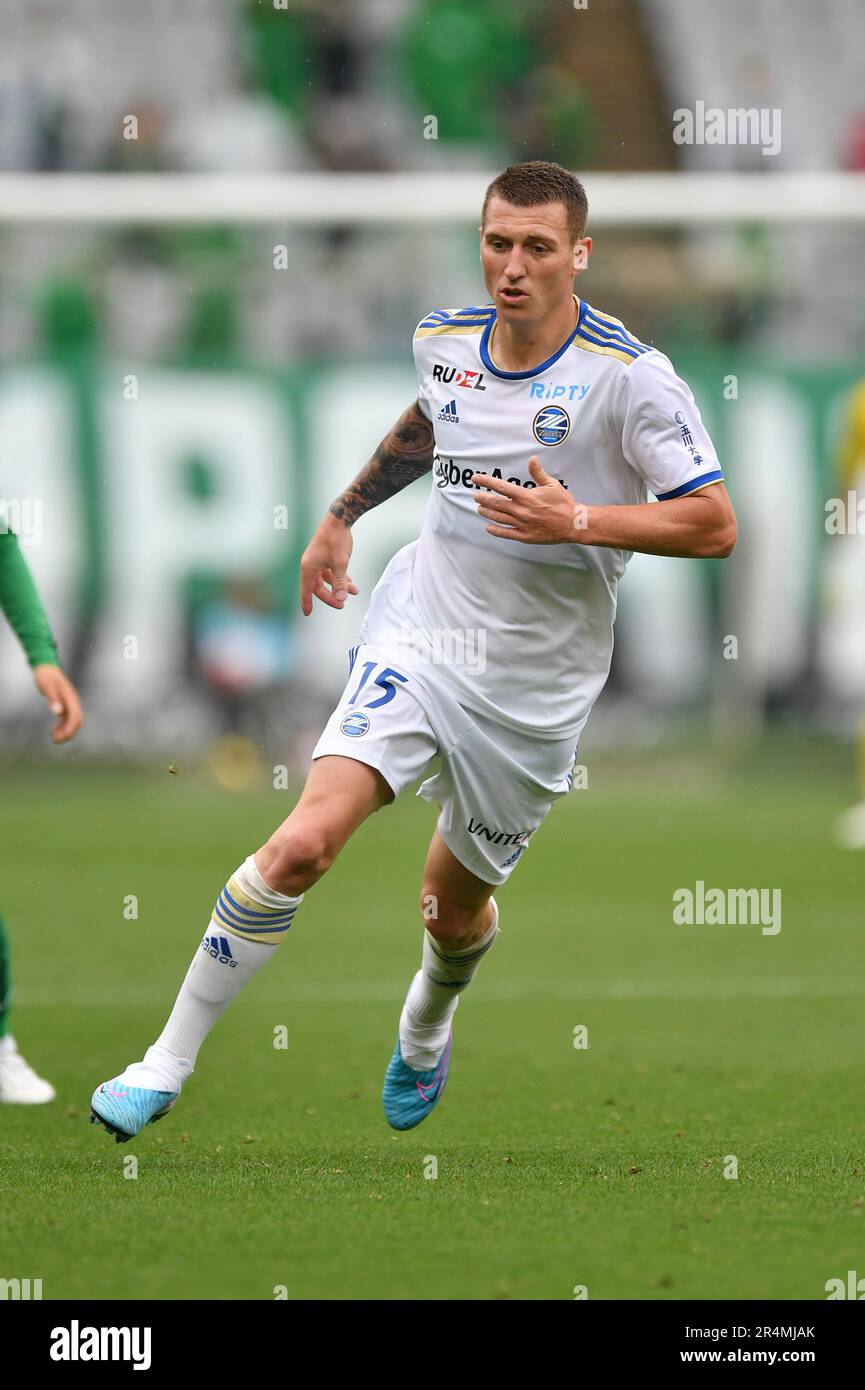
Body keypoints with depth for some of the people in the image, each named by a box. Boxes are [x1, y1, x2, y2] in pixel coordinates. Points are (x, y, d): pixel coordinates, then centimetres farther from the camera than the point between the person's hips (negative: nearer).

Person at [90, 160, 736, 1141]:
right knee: (304, 842, -19)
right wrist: (344, 515, 30)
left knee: (455, 910, 14)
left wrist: (579, 520, -23)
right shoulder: (444, 338, 1)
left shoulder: (630, 376, -14)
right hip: (416, 634, 2)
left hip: (532, 688, -2)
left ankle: (426, 1028, 51)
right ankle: (169, 1060, -11)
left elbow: (715, 526, -14)